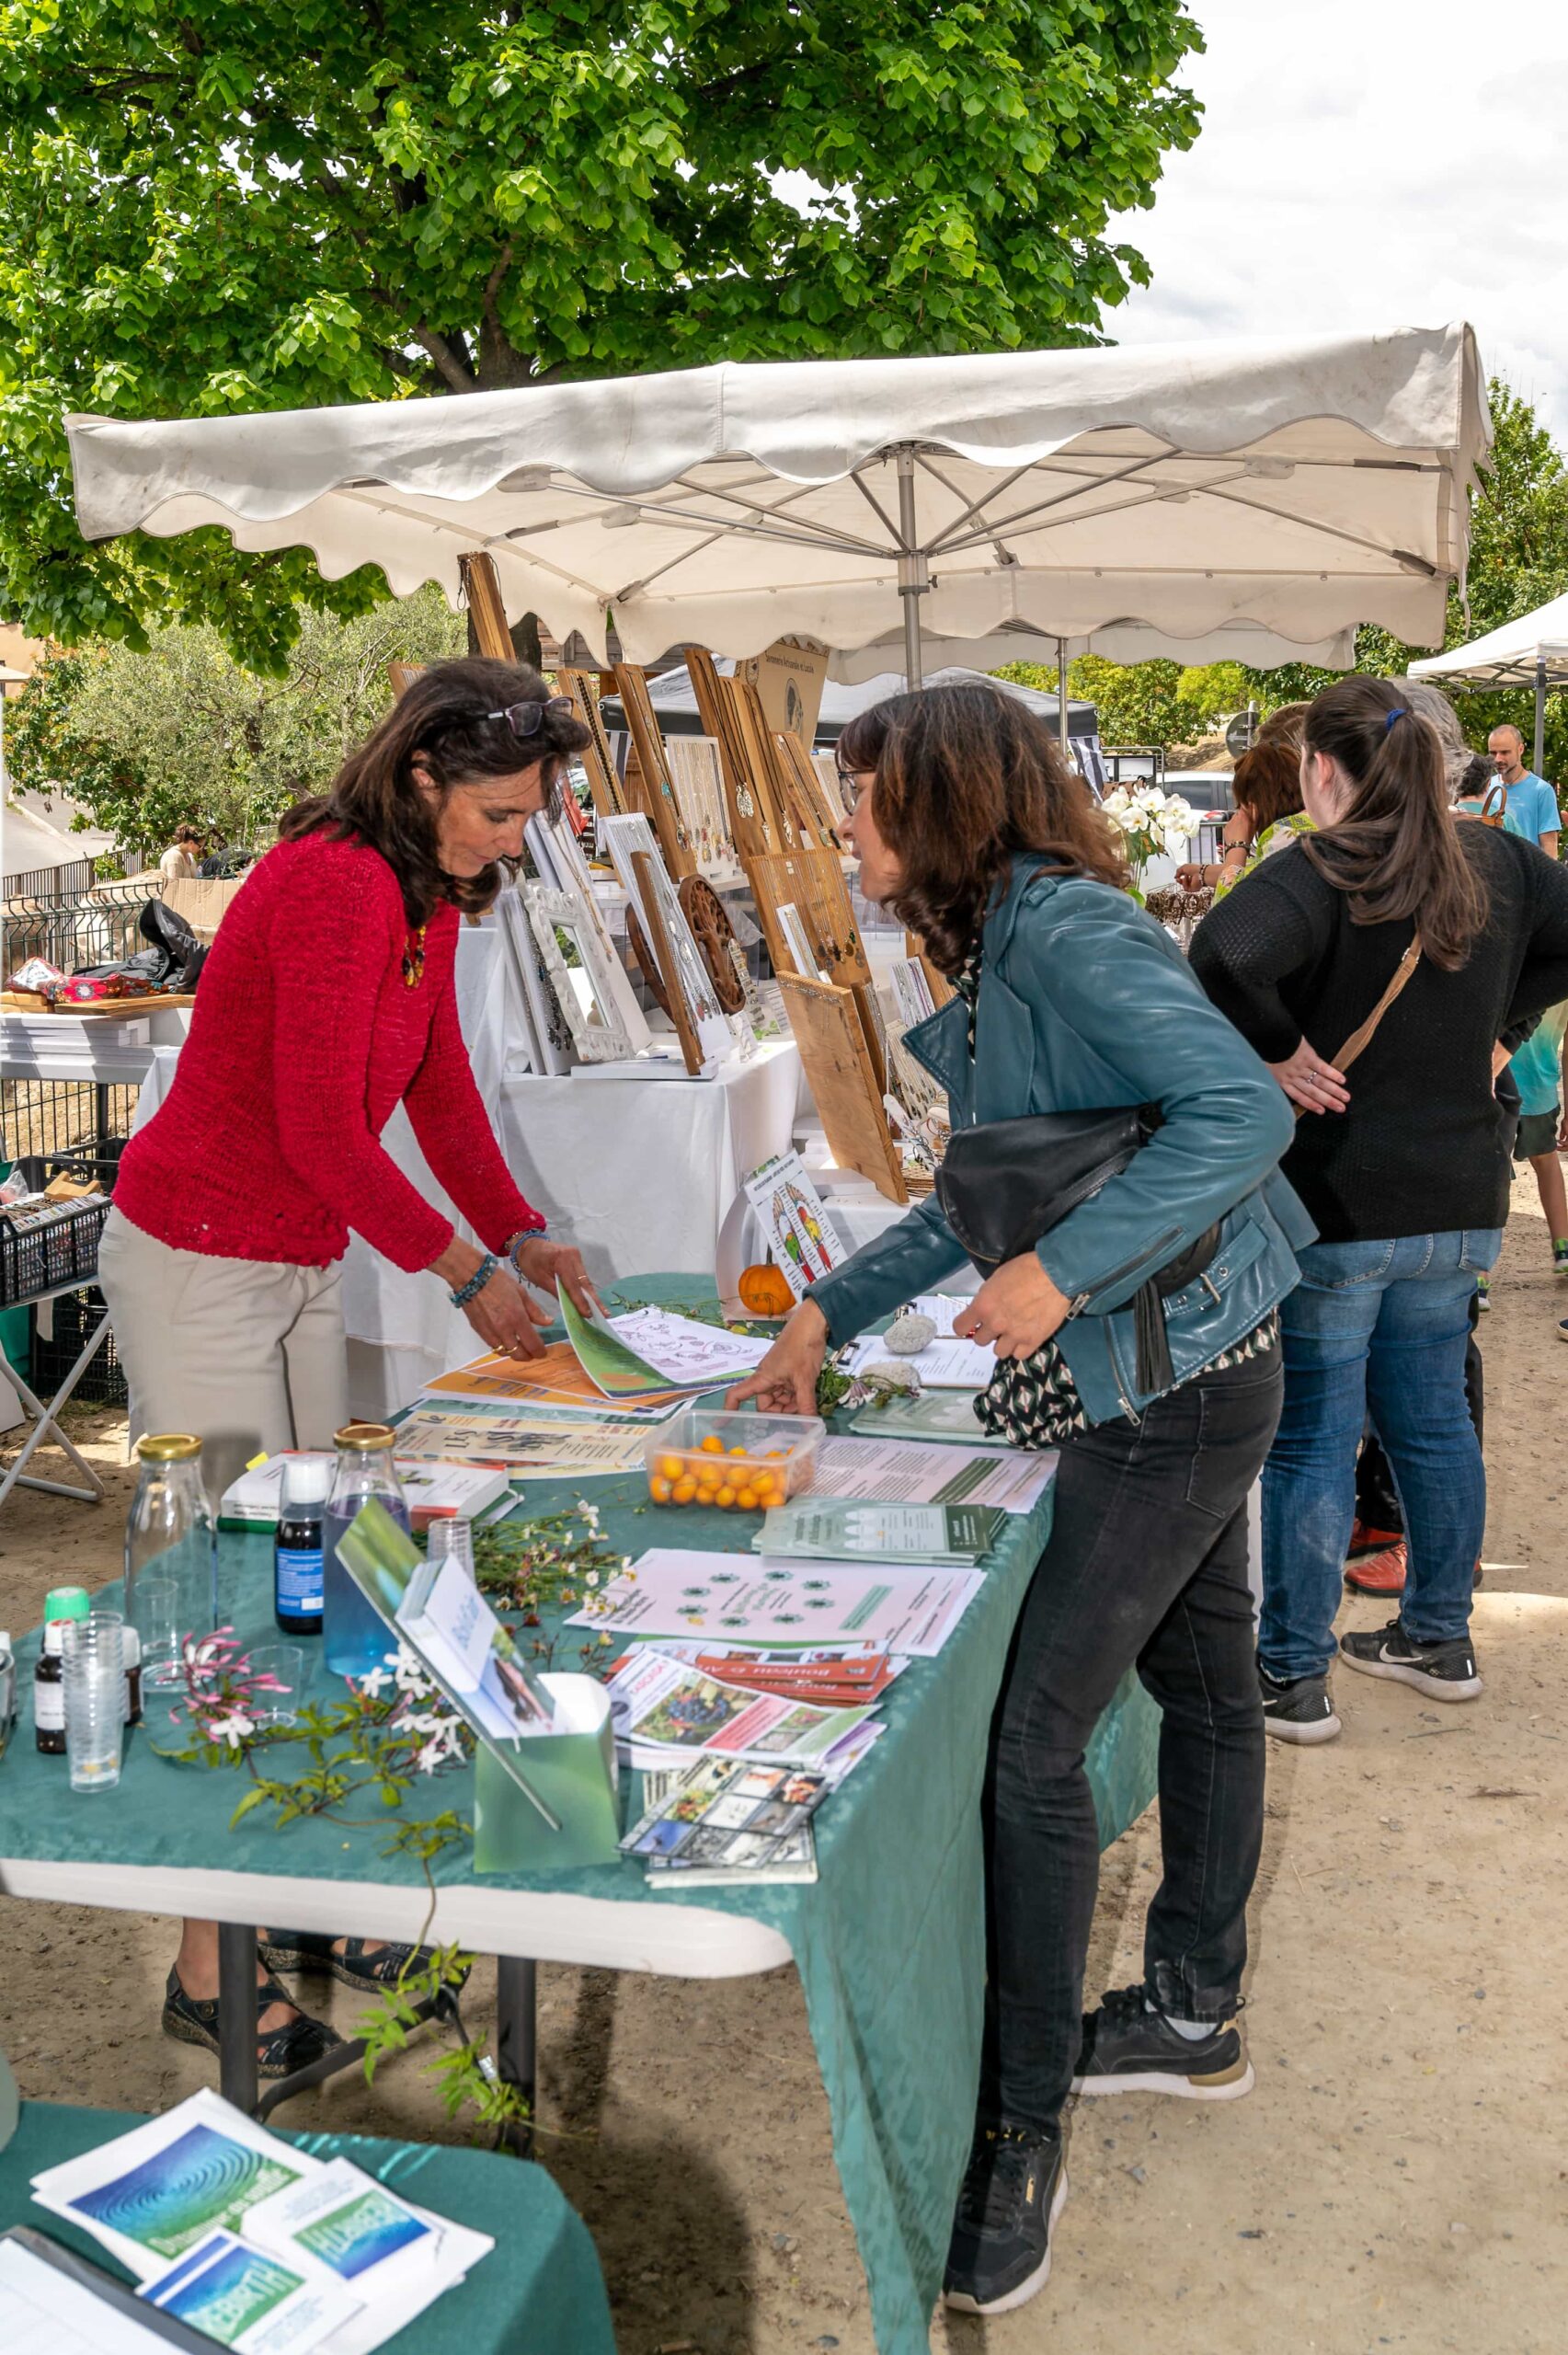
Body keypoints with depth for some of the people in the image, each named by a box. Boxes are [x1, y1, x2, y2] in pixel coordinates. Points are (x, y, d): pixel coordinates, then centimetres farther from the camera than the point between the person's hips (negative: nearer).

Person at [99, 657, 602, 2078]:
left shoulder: (425, 897, 6)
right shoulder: (336, 884, -24)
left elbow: (442, 1090, 12)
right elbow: (322, 1131, -25)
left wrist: (521, 1236, 2)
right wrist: (464, 1273, -16)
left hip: (305, 1267, 9)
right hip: (196, 1266, -9)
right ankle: (211, 1969, 9)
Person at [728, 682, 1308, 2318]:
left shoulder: (1063, 926, -19)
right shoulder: (1007, 945, 12)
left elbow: (1244, 1110, -30)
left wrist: (1060, 1273, -30)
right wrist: (826, 1317, 21)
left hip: (1167, 1397, -10)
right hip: (1171, 1386, 10)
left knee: (1030, 1742, -7)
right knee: (1204, 1690, 21)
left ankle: (1019, 2132, 5)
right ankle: (1192, 2014, 38)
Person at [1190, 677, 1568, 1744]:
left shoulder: (1321, 873, -16)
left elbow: (1224, 957, -34)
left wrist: (1278, 1050, -20)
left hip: (1335, 1203, -6)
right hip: (1459, 1199, 7)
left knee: (1313, 1436, 3)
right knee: (1433, 1415, 20)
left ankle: (1294, 1676, 12)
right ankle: (1440, 1638, 33)